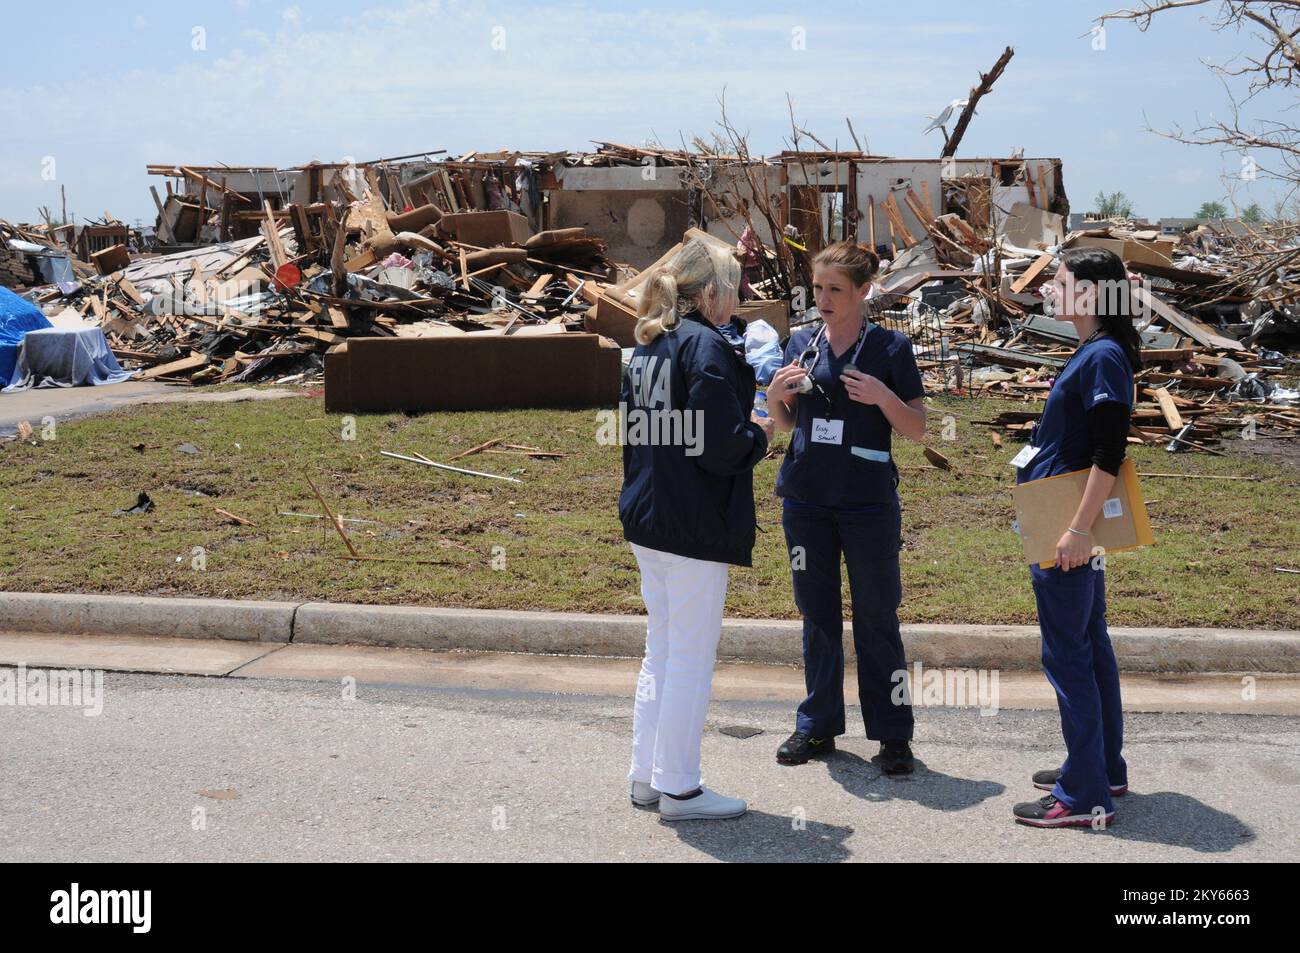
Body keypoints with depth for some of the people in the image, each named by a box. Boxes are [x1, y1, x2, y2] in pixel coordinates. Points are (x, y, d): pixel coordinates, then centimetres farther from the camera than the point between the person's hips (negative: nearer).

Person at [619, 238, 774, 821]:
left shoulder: (646, 346, 11)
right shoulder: (707, 347, -15)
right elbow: (721, 447, -20)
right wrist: (760, 435, -3)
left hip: (646, 519, 9)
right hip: (695, 526, -9)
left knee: (661, 647, 18)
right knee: (692, 654, 1)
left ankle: (646, 776, 26)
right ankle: (678, 788, 10)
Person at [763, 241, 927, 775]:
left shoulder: (890, 348, -3)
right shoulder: (801, 344, 7)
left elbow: (917, 429, -1)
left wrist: (883, 397, -18)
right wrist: (775, 395, -7)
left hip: (869, 504, -3)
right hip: (807, 500, 4)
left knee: (877, 619, 2)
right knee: (817, 616, 12)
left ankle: (892, 734, 13)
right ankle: (818, 725, 23)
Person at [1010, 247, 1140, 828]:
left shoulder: (1104, 356, -17)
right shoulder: (1092, 352, 13)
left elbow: (1110, 453, -22)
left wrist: (1078, 529, -23)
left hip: (1067, 530, -10)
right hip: (1063, 521, 10)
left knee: (1066, 654, -4)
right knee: (1089, 645, 17)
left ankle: (1085, 797, 4)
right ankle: (1104, 769, 29)